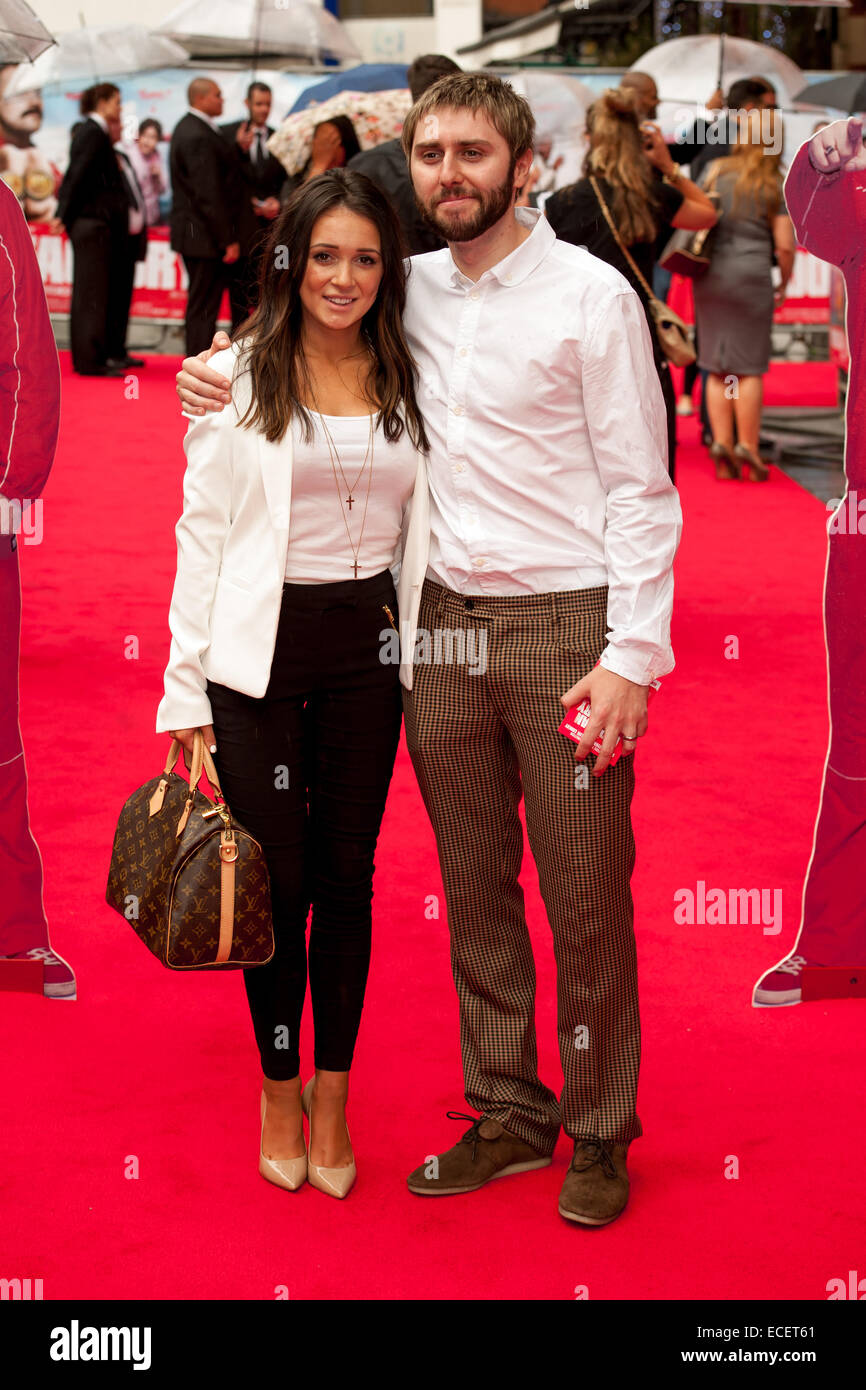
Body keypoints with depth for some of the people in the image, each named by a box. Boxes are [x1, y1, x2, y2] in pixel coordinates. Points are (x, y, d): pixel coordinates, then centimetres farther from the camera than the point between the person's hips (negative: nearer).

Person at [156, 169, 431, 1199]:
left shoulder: (405, 382, 7)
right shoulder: (236, 377, -3)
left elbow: (416, 533, 12)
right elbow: (202, 534, -3)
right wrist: (185, 690, -6)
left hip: (367, 647, 3)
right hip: (258, 650, -3)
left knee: (347, 876, 8)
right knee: (279, 880, 3)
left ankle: (333, 1096, 22)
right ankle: (278, 1089, 22)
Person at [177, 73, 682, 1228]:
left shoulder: (589, 294, -5)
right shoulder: (409, 291, 9)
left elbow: (641, 485, -6)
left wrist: (633, 654, -13)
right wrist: (225, 381, 7)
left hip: (564, 622, -5)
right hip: (441, 622, 5)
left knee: (586, 895, 2)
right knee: (474, 890, 11)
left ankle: (601, 1132, 17)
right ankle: (509, 1111, 26)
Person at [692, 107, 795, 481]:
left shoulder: (714, 171, 1)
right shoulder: (776, 186, -3)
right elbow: (784, 244, -4)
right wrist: (784, 283, 11)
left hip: (710, 278, 2)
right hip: (752, 278, -2)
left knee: (717, 368, 9)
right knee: (749, 367, 5)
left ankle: (721, 440, 4)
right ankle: (747, 447, 4)